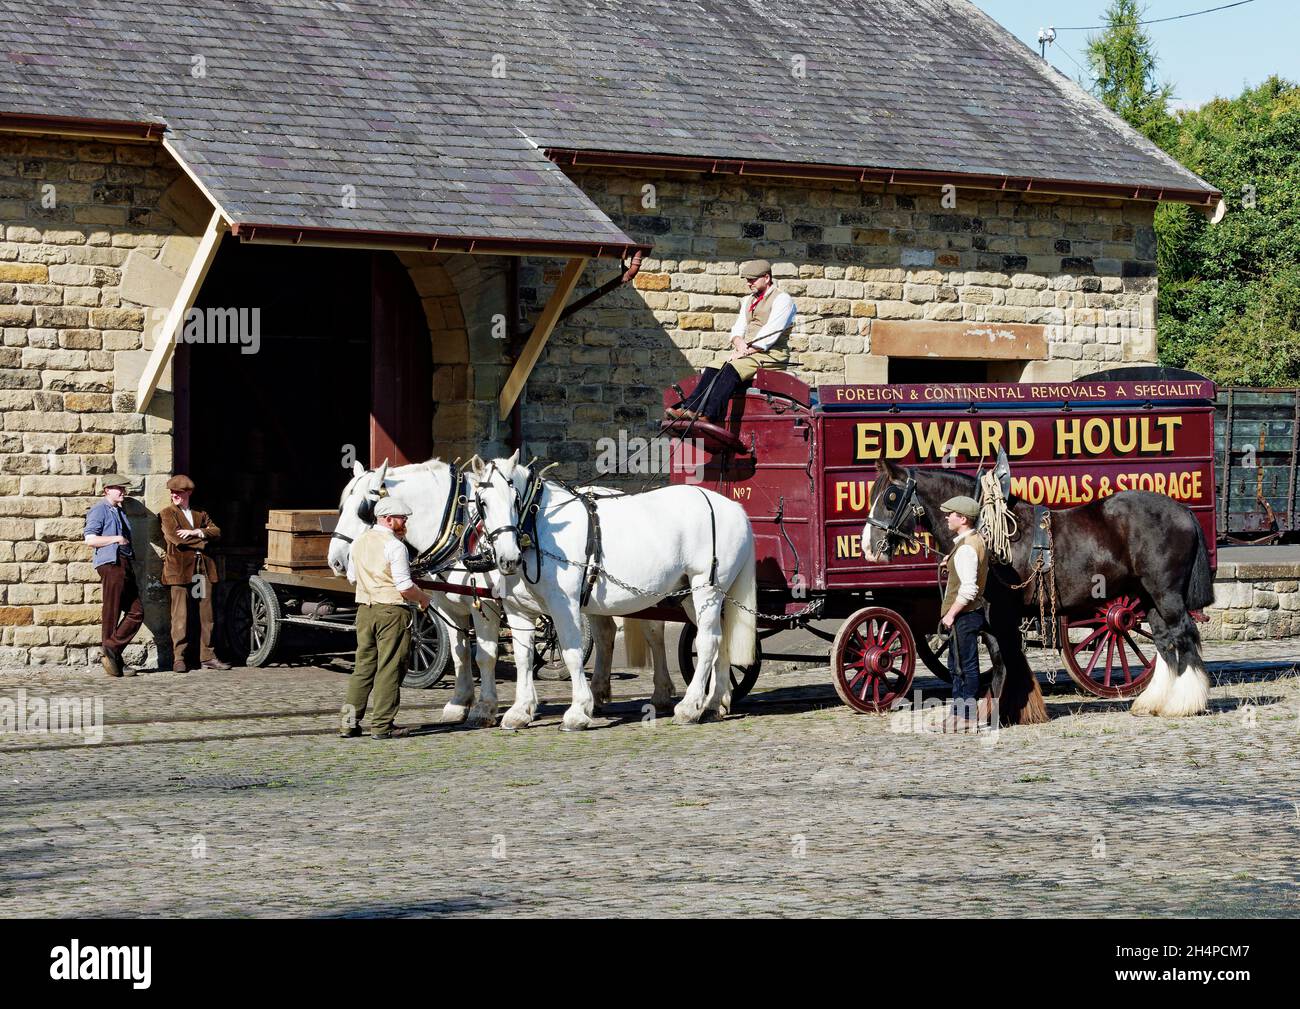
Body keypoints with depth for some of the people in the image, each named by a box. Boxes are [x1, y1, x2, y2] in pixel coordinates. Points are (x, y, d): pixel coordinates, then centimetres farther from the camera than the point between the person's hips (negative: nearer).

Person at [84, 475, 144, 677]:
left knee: (136, 611, 2)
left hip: (126, 565, 9)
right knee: (111, 613, -5)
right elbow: (90, 539, -14)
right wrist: (116, 539, -12)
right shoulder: (99, 510, -3)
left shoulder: (120, 512, 23)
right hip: (110, 564, -9)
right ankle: (109, 654, 0)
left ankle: (112, 651, 3)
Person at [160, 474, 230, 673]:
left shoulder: (200, 514, 20)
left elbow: (216, 533, 6)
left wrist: (195, 532, -9)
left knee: (206, 615, 4)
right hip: (180, 569, -4)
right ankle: (178, 658, -3)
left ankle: (207, 656, 8)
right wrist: (201, 540, -2)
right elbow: (176, 538, -8)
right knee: (180, 616, -6)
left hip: (202, 568, 4)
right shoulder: (167, 513, 7)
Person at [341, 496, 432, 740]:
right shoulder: (395, 546, -15)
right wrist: (423, 599, 0)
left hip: (365, 610, 7)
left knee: (363, 665, 13)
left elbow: (351, 576, 19)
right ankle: (381, 725, 2)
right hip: (392, 611, -7)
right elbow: (405, 587, -17)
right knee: (389, 669, 0)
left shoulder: (359, 542, 8)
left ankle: (350, 722, 11)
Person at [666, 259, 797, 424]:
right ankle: (690, 409, -29)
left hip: (770, 354, -8)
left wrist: (747, 350, -17)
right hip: (745, 351, 8)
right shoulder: (749, 300, 23)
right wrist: (740, 343, -6)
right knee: (713, 368, -17)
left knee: (732, 369, -31)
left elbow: (769, 335, -14)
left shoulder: (782, 299, -4)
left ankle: (709, 416, -43)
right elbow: (738, 329, 17)